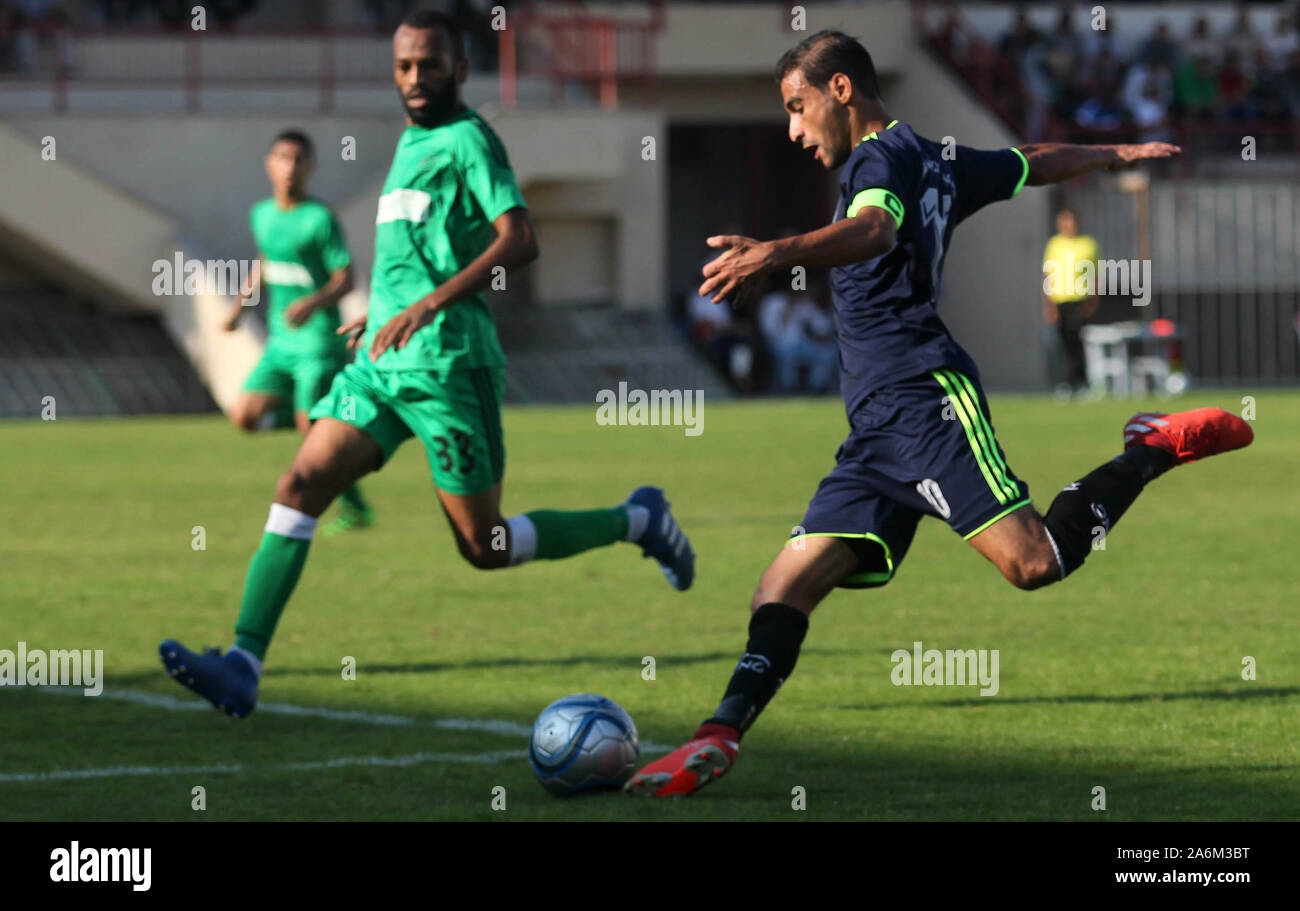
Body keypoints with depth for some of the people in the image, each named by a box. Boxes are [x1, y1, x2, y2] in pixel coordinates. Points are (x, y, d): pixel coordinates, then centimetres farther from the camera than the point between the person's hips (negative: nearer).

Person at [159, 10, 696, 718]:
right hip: (381, 362, 8)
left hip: (446, 363, -8)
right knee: (300, 485, -8)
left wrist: (428, 305, -27)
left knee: (486, 547, -1)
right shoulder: (410, 143, 19)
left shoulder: (468, 140, -8)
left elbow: (519, 241, -21)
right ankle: (242, 666, -15)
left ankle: (637, 521, 20)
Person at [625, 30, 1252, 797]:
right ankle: (719, 740, -11)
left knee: (1033, 561, -20)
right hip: (878, 426, 10)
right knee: (786, 584, -2)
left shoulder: (884, 154, -4)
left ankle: (1158, 450, 1)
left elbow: (874, 229, -28)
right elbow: (1040, 164, 39)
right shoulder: (940, 161, 24)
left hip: (924, 396, -10)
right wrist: (1118, 155, 59)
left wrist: (780, 254, -46)